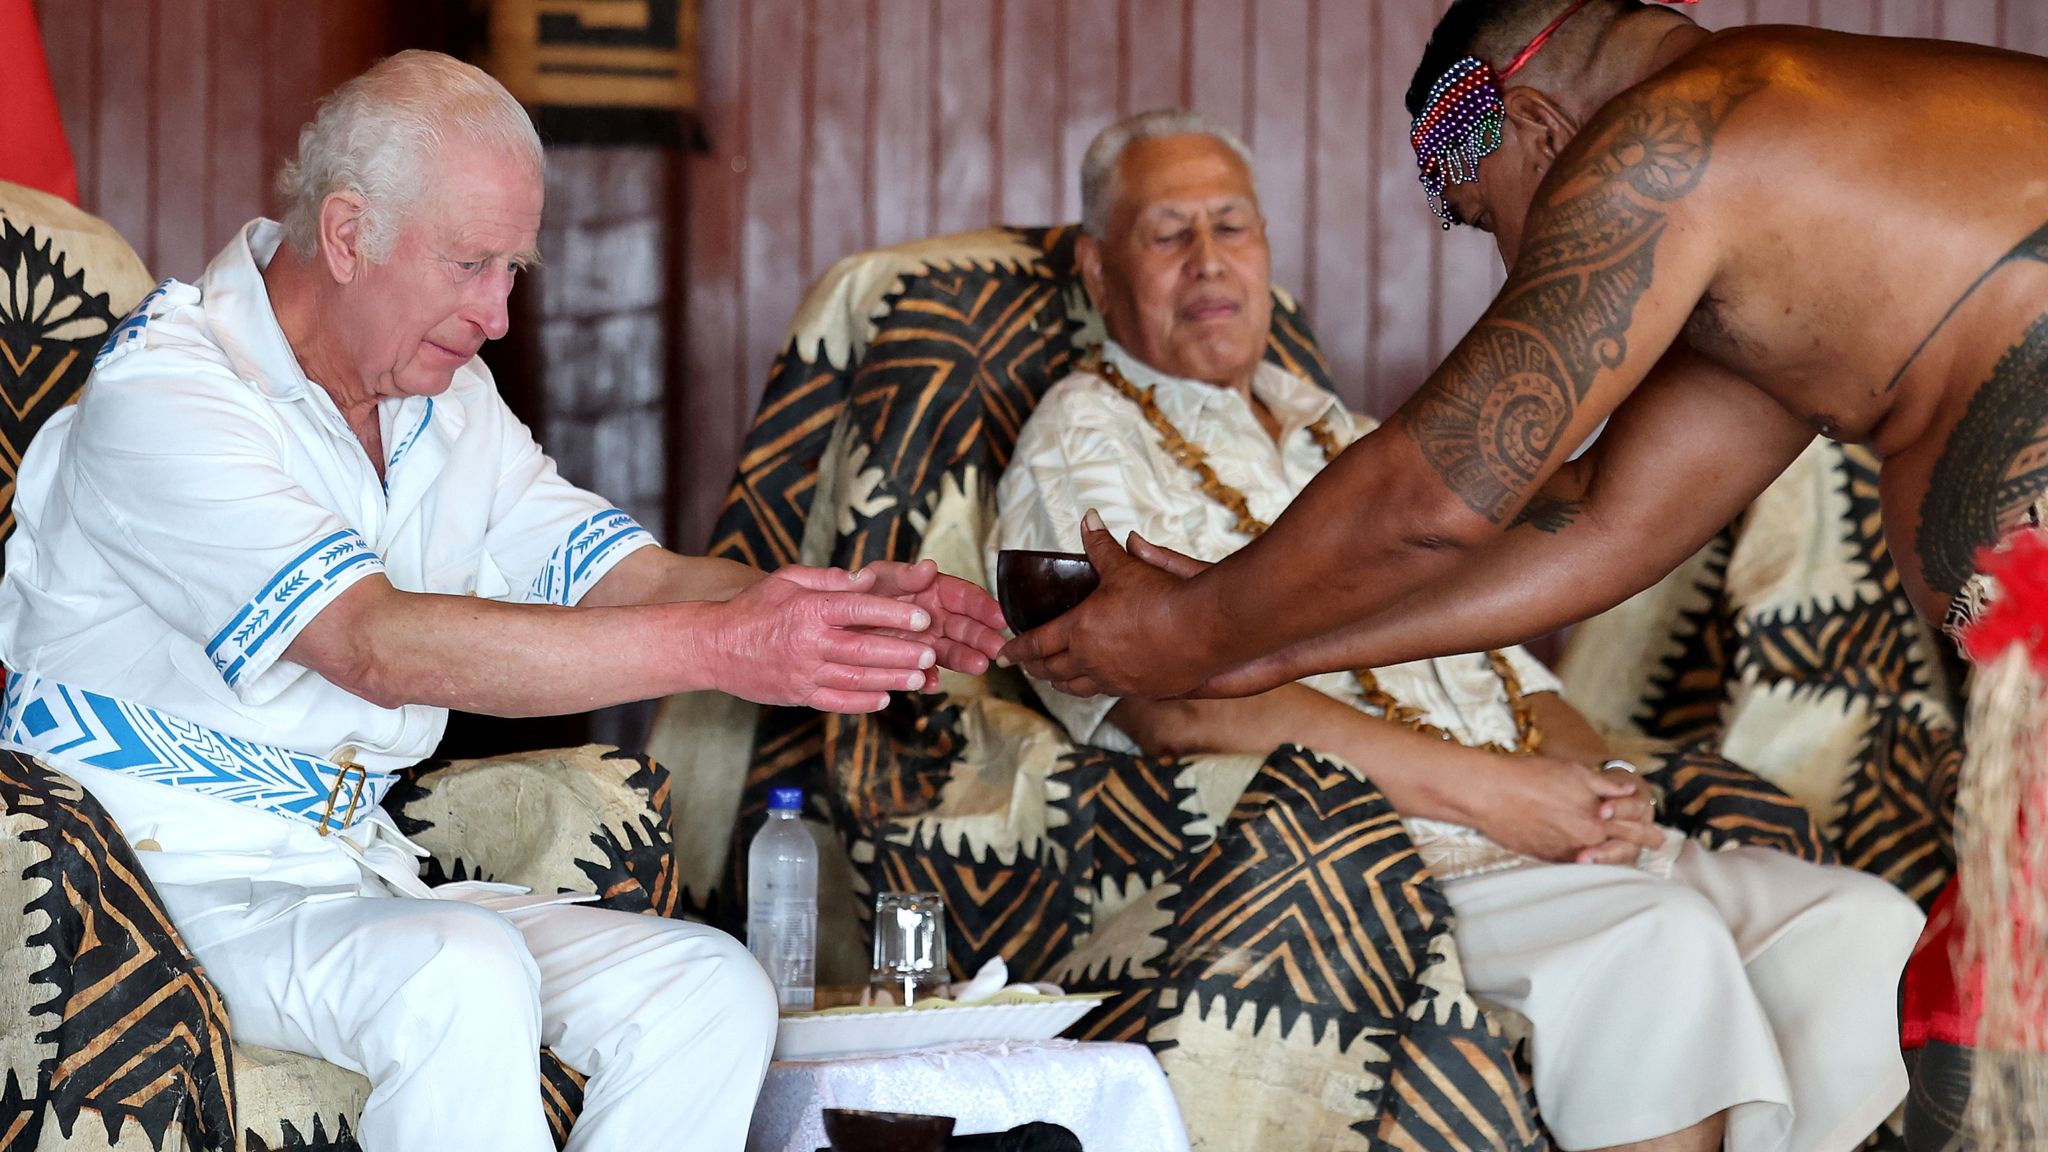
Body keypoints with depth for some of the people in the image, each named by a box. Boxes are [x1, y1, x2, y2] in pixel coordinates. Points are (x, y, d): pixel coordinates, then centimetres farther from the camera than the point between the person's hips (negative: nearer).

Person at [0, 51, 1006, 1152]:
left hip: (360, 874, 8)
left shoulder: (450, 406, 11)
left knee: (707, 991, -11)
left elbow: (632, 578, 4)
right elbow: (377, 645, -28)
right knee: (461, 977, -35)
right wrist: (723, 649, -35)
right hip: (173, 885, -8)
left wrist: (846, 604, -18)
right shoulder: (162, 390, -17)